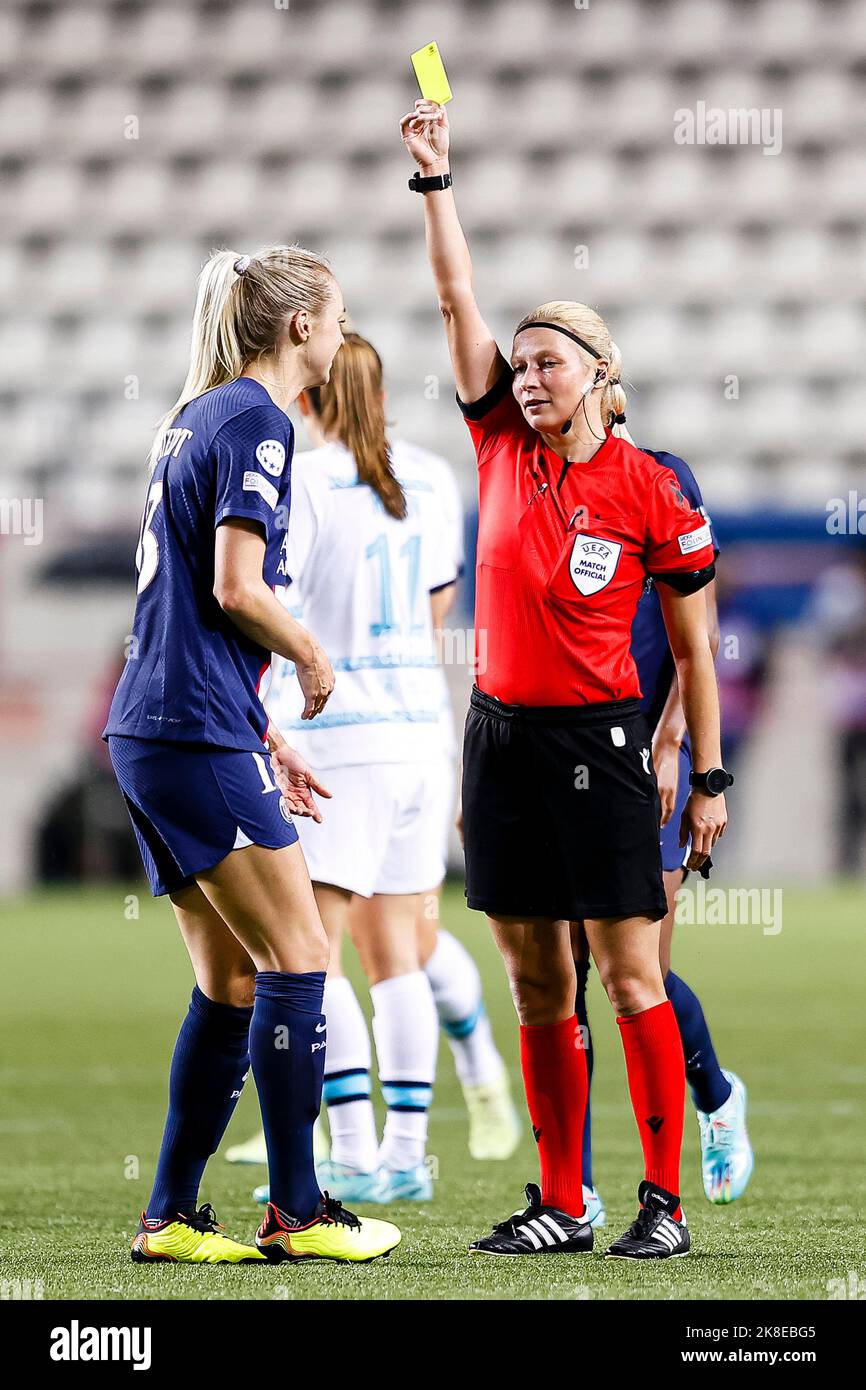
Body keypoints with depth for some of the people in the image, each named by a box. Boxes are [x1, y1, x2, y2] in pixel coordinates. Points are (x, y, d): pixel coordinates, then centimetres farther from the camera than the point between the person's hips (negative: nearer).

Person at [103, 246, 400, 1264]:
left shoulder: (196, 416, 20)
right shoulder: (255, 421, -9)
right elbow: (236, 589, -19)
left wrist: (261, 738, 23)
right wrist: (313, 658, 0)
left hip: (151, 728, 9)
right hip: (199, 733, -9)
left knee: (232, 982, 11)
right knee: (296, 956, -5)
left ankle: (170, 1219, 11)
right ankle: (297, 1213, -3)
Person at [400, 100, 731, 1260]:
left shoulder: (652, 492, -6)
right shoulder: (503, 444, 4)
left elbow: (693, 648, -1)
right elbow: (458, 299, 1)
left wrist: (708, 777, -3)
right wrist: (434, 179, -5)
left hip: (602, 741, -5)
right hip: (502, 730, 5)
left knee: (629, 976, -4)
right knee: (536, 984, 7)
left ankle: (664, 1201, 1)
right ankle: (561, 1205, 12)